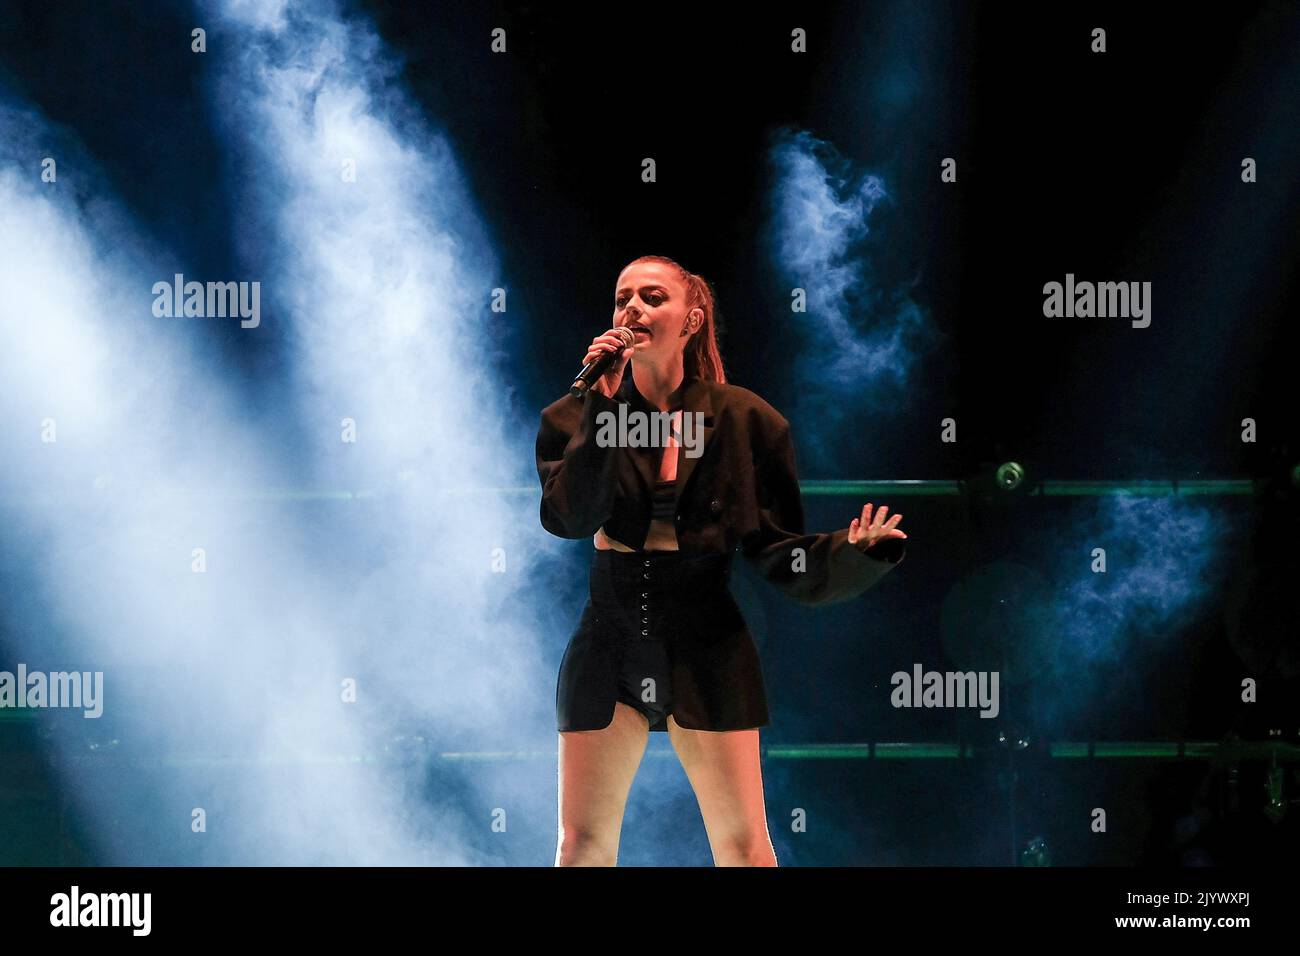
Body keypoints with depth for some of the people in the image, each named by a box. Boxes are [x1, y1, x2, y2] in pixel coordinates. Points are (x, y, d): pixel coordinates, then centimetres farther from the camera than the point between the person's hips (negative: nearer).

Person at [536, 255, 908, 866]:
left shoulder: (742, 420, 0)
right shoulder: (577, 417, 2)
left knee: (742, 844, -4)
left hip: (706, 649, -1)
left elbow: (780, 555, -2)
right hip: (609, 644, 1)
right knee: (583, 841, 1)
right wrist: (602, 405, -18)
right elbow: (570, 518, -15)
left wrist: (855, 552, -21)